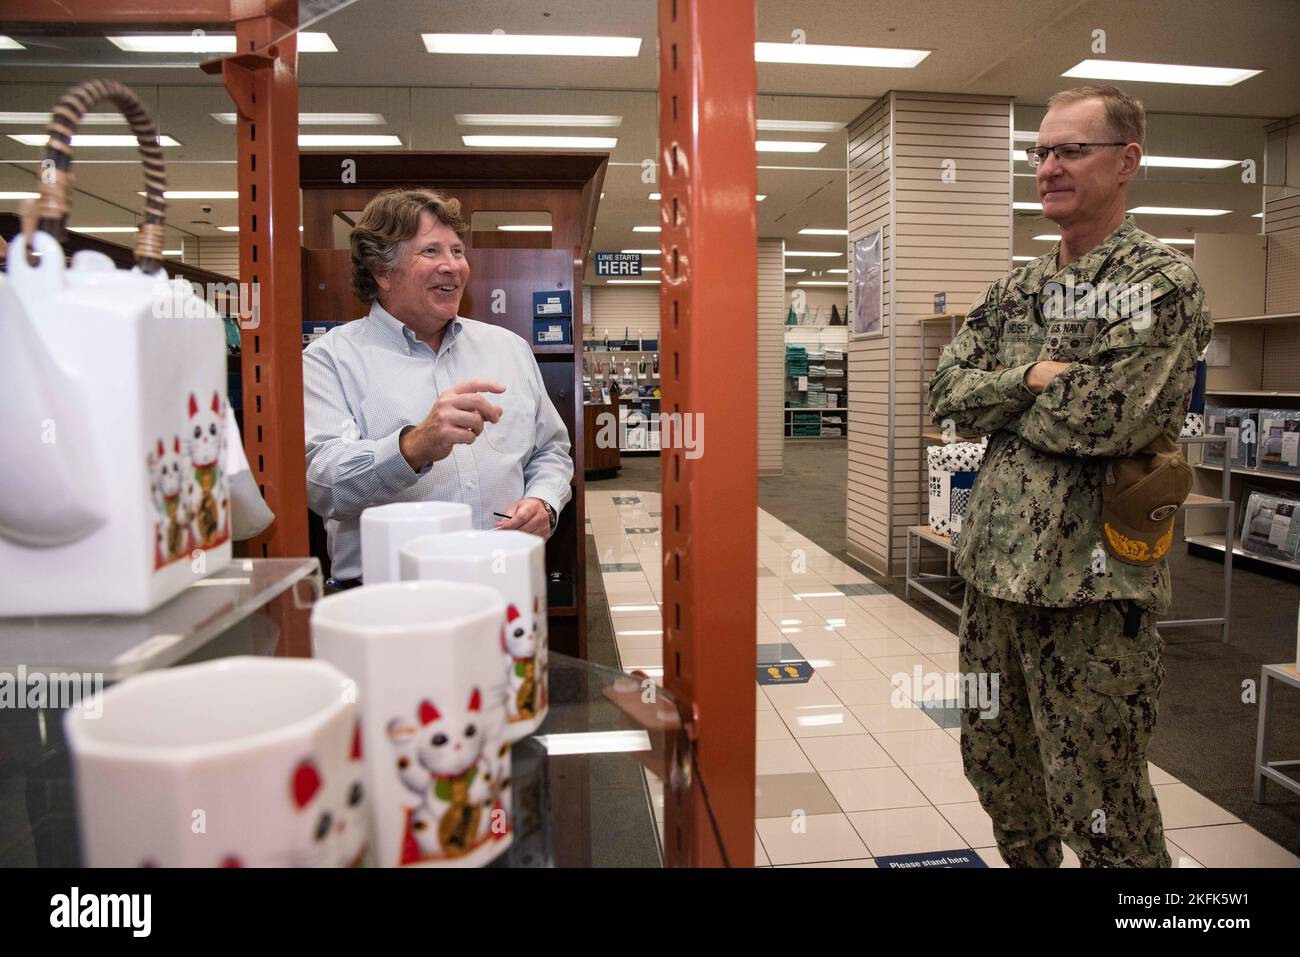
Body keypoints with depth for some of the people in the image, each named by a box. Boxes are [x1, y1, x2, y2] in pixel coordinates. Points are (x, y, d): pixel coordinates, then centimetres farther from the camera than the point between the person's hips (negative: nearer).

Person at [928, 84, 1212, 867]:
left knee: (1097, 803, 6)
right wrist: (1036, 377, -12)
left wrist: (1005, 394, -6)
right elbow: (949, 397, 3)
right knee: (994, 760, 20)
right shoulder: (1015, 292, 12)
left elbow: (1106, 418, -21)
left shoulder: (1164, 281, -8)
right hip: (996, 564, 7)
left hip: (1094, 580, -7)